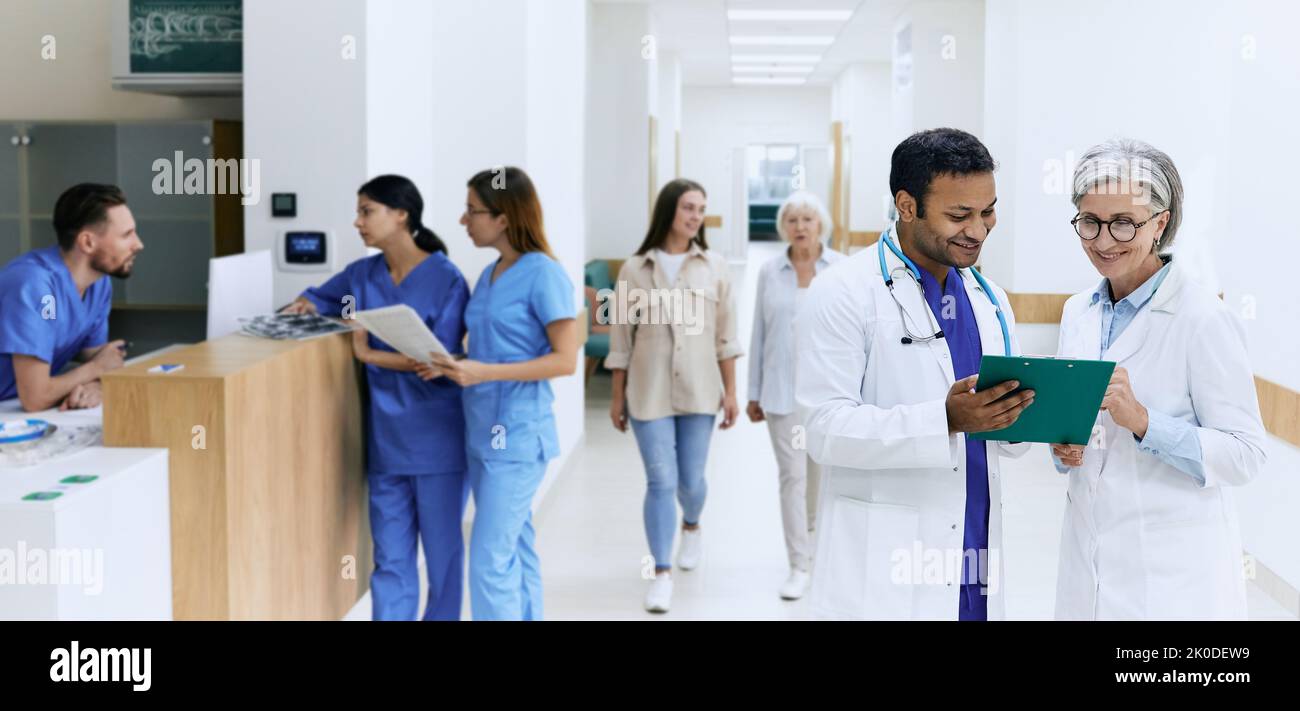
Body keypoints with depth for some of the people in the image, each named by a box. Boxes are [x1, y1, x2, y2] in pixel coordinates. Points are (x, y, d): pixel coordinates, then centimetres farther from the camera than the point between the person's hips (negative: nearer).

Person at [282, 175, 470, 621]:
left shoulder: (446, 280, -10)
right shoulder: (363, 274, 6)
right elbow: (319, 297, 25)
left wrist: (369, 354, -15)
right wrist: (305, 308, 2)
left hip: (438, 439, -5)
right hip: (386, 438, 5)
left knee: (442, 550, 6)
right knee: (390, 558, 9)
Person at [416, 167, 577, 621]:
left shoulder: (544, 274, -12)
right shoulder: (489, 274, 12)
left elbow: (565, 360, -16)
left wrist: (483, 373, -23)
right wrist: (453, 366, -2)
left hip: (517, 434, -8)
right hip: (483, 431, 8)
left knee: (490, 564, -8)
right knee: (515, 550, 14)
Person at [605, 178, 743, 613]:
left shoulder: (714, 267, 3)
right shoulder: (634, 269, 0)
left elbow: (725, 335, 5)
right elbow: (621, 338, 3)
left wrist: (731, 392, 2)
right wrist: (617, 397, 3)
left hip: (699, 391, 1)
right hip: (649, 393, -1)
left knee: (691, 479, 8)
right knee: (661, 482, -4)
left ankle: (691, 527, 43)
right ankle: (662, 573, 6)